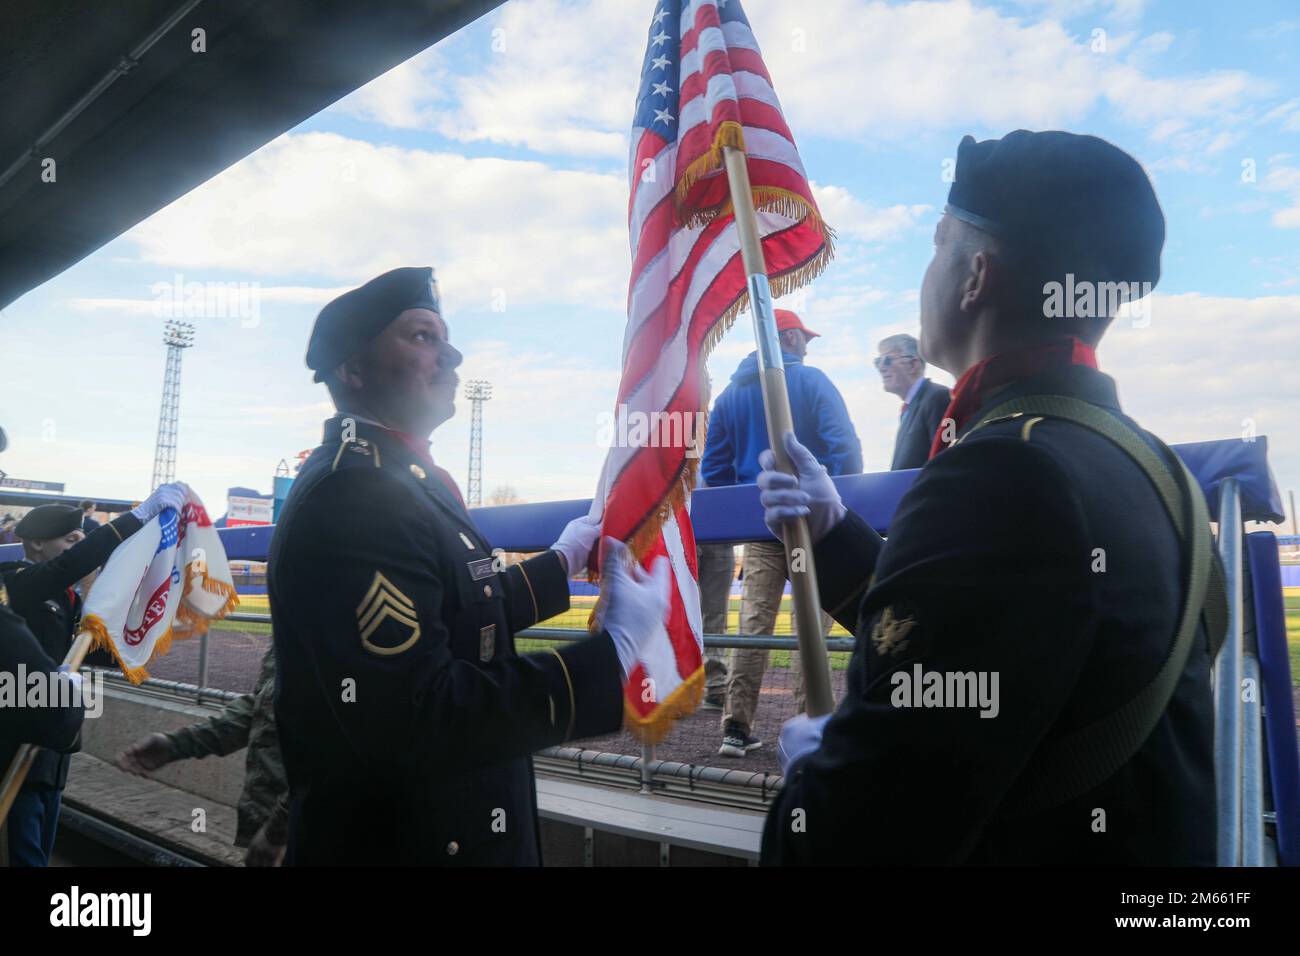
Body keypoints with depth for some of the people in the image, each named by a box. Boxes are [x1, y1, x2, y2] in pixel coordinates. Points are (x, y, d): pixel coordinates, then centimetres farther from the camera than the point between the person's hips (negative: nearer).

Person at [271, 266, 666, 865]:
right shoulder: (352, 495, -25)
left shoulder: (400, 480, 9)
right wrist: (613, 651, -27)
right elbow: (421, 721, -31)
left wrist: (562, 562, 17)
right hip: (397, 844, -10)